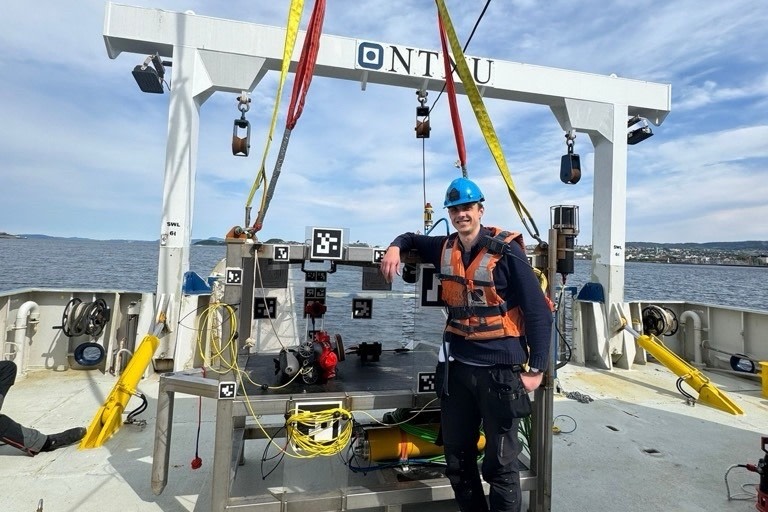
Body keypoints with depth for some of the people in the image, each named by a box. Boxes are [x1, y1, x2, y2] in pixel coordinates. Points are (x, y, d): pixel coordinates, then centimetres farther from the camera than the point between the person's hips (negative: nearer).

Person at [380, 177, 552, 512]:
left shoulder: (506, 251, -10)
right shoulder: (445, 249, 6)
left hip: (499, 368, -5)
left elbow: (539, 311, -9)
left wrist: (536, 368, -12)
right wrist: (395, 247, 3)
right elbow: (412, 238, 26)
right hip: (457, 367, 6)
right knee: (457, 459, 18)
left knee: (500, 464, 5)